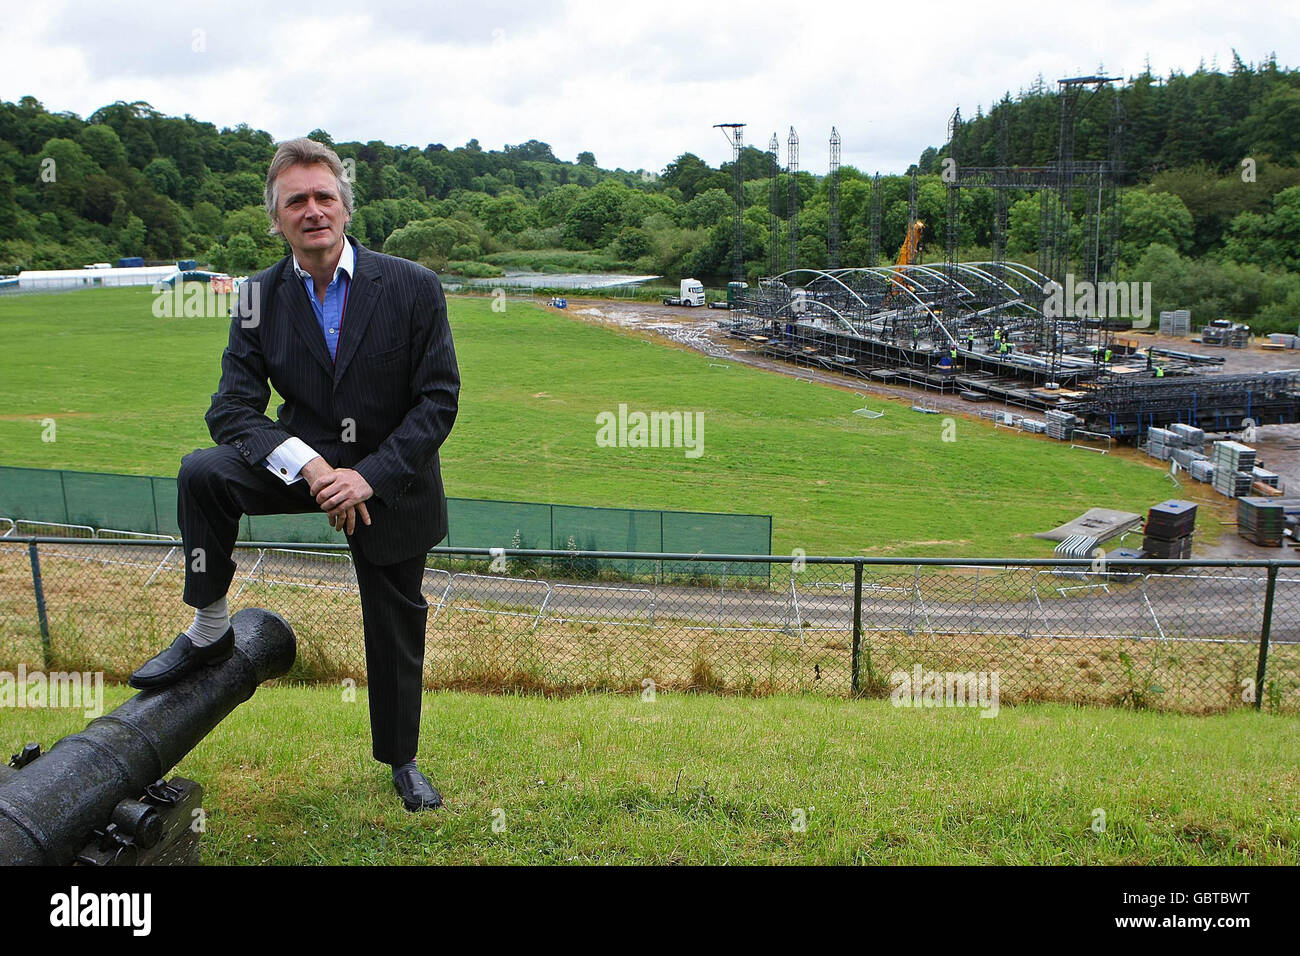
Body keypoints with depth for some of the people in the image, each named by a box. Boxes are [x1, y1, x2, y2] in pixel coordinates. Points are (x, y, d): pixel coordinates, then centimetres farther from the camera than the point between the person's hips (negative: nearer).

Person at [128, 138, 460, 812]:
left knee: (395, 628, 10)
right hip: (304, 460, 1)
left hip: (391, 480, -1)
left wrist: (370, 475, -24)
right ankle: (209, 631, -4)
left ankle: (400, 760, 34)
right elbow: (232, 407, -11)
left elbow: (439, 399, -14)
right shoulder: (260, 299, -6)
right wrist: (307, 465, -28)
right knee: (202, 472, -26)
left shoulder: (413, 287, -13)